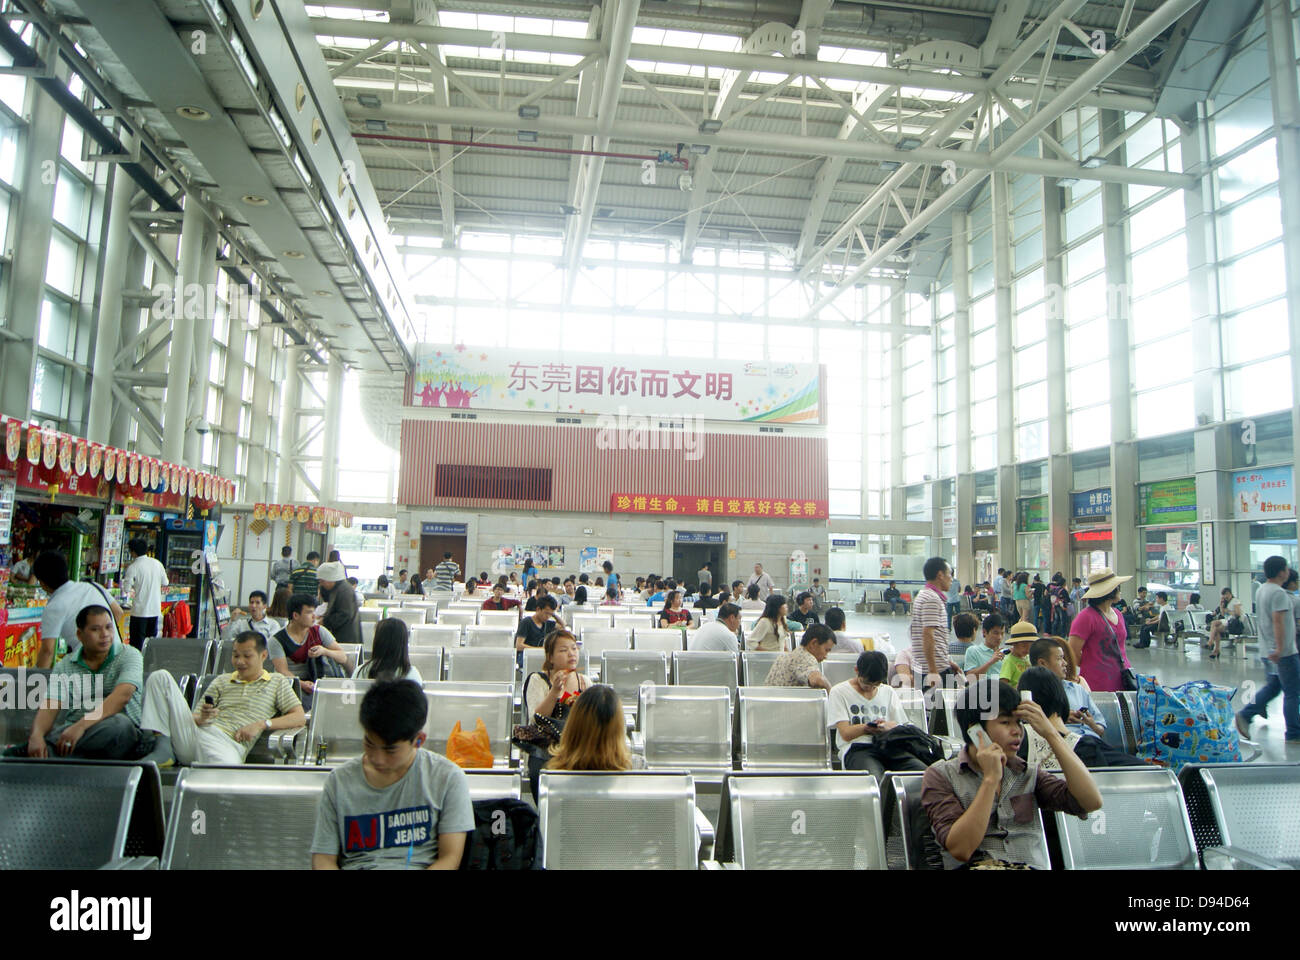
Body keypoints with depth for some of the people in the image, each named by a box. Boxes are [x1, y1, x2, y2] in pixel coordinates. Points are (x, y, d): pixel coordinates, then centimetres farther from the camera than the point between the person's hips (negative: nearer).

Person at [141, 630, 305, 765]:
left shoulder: (277, 682, 20)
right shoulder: (222, 681, 31)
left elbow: (300, 718, 7)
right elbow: (195, 717, 22)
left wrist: (262, 724, -5)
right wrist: (202, 717, -4)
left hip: (228, 743, -5)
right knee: (161, 676, -8)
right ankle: (162, 749, -16)